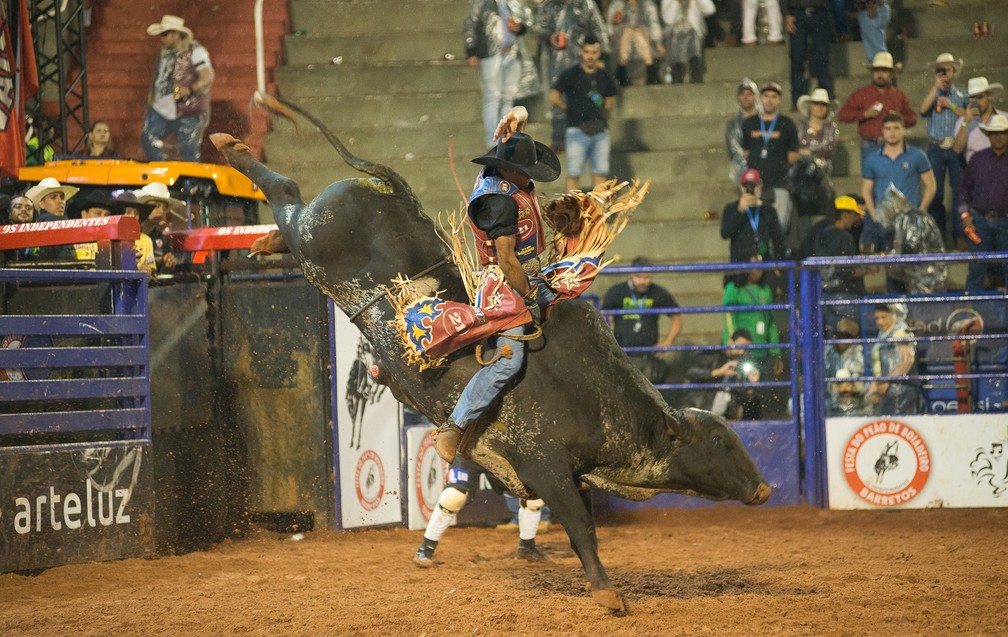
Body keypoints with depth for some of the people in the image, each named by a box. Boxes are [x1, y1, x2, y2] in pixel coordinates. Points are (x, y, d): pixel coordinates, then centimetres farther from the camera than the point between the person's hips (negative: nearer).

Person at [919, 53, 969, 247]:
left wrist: (951, 106, -9)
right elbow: (923, 109, -10)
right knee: (935, 192, 0)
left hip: (956, 149, -1)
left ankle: (959, 235, -1)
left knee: (960, 191, -5)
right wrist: (936, 86, -9)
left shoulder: (962, 95, 11)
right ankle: (936, 233, 7)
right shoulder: (931, 94, 11)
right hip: (936, 149, 1)